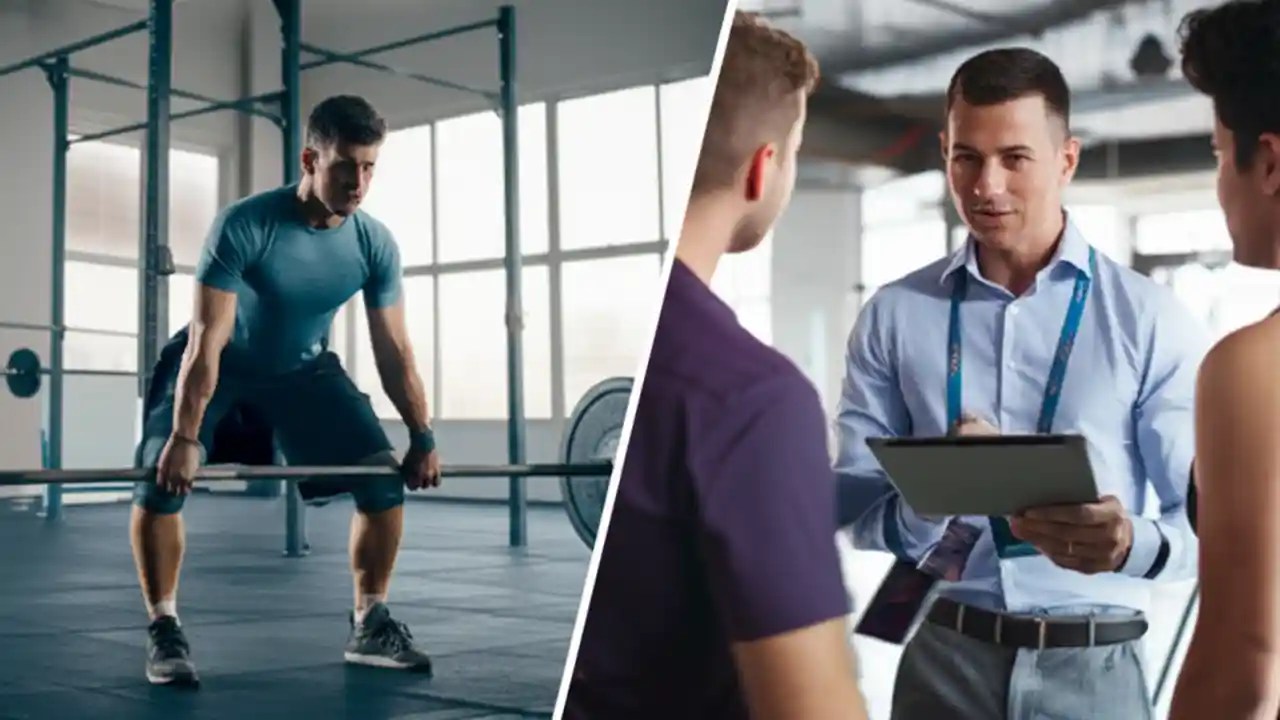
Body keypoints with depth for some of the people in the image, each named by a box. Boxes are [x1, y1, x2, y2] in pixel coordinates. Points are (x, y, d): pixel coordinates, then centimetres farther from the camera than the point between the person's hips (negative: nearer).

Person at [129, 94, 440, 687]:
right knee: (162, 477, -24)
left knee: (386, 480, -7)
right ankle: (164, 631, -9)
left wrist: (422, 438, -8)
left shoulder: (376, 244, -18)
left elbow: (393, 349, -9)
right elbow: (207, 340, -34)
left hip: (303, 368, 4)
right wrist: (184, 437, -39)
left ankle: (370, 625, 7)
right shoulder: (244, 226, -32)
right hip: (218, 367, -4)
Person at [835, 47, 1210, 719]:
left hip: (1094, 666, -1)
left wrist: (1136, 545, -26)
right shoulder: (893, 316, 1)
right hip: (944, 657, 1)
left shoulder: (1148, 319, -3)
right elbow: (851, 505, 0)